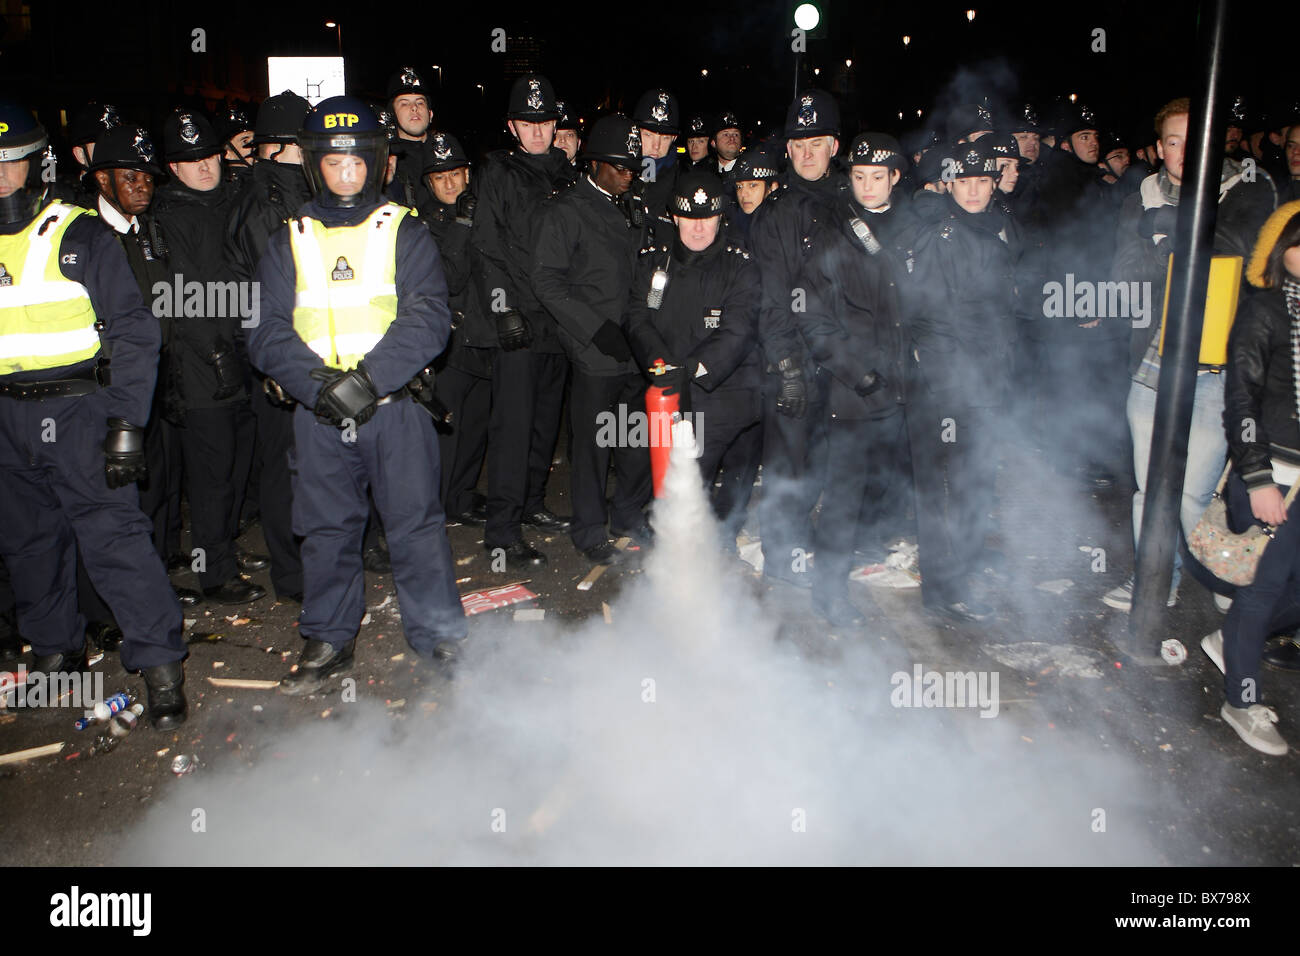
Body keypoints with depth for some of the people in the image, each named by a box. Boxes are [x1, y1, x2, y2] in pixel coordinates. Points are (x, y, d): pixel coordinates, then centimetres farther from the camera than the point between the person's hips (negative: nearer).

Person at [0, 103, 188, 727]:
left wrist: (126, 423, -13)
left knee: (113, 535, -11)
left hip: (78, 410, -5)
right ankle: (55, 650, 30)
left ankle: (160, 663, -4)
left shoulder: (80, 236, -1)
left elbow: (132, 333, -5)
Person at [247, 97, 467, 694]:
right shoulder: (288, 242, 10)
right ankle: (329, 639, 26)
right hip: (317, 413, 2)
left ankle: (441, 636, 16)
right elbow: (266, 331, 1)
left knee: (416, 523, 1)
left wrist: (369, 377, -19)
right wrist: (319, 385, -15)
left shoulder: (404, 233, 4)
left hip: (394, 405, -2)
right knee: (326, 528, 10)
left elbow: (428, 318, -8)